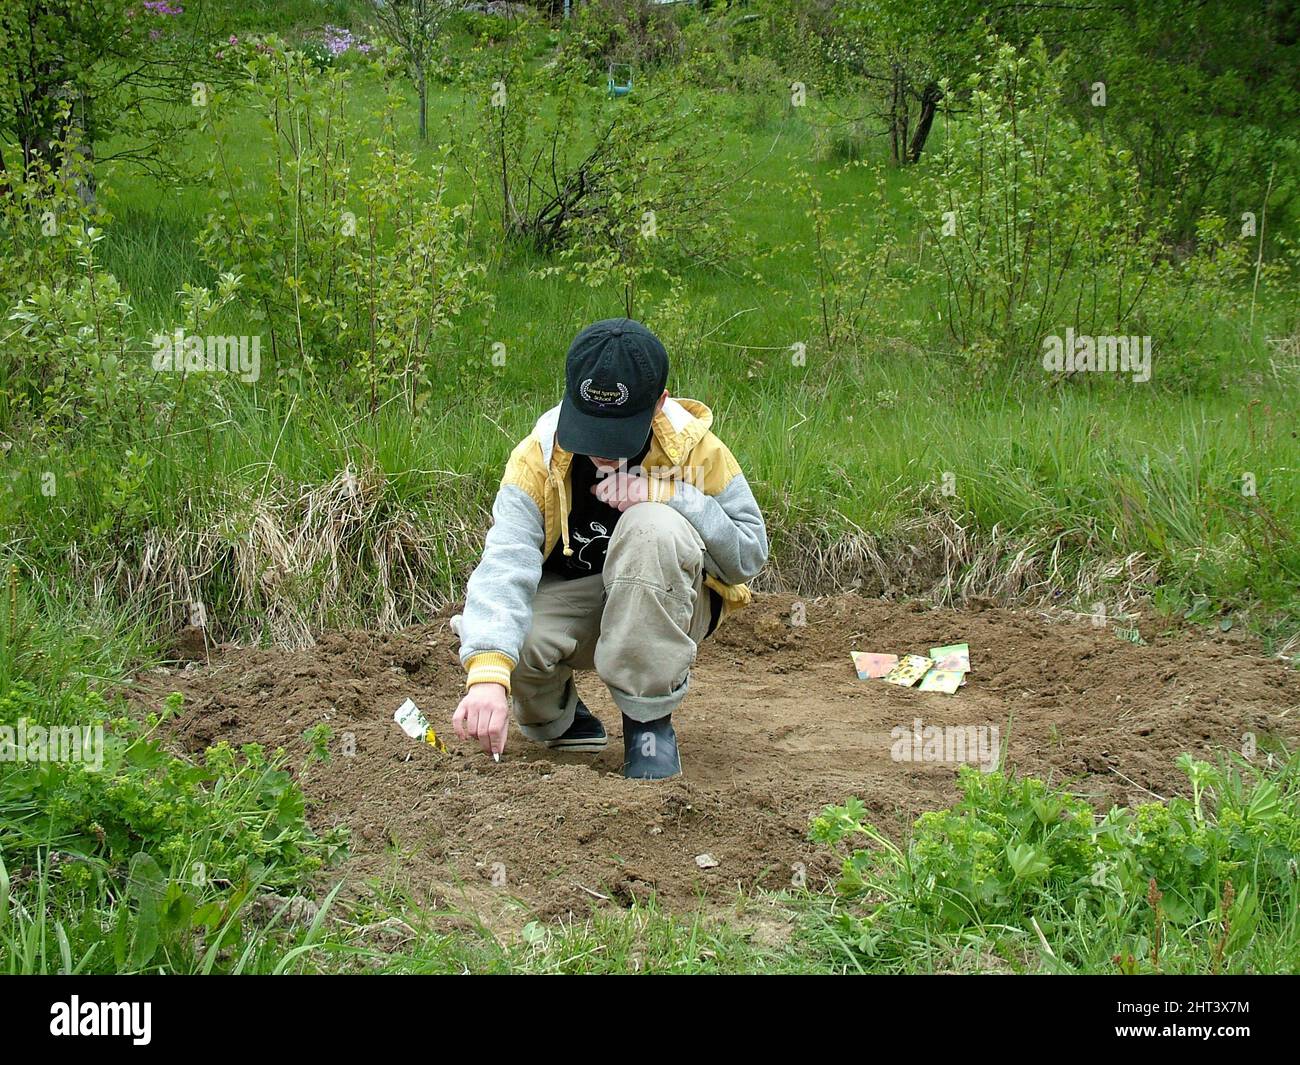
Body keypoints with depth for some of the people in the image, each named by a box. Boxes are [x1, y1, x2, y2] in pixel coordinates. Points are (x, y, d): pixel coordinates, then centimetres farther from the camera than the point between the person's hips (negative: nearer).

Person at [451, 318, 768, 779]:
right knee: (486, 631, -33)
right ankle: (555, 719, 5)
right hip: (568, 603, 1)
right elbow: (505, 563, -33)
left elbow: (751, 552, -14)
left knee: (652, 527, -34)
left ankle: (649, 719, -21)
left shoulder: (697, 450, -17)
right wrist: (488, 674, -49)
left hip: (663, 605, -1)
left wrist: (670, 496, -29)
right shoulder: (537, 458, -19)